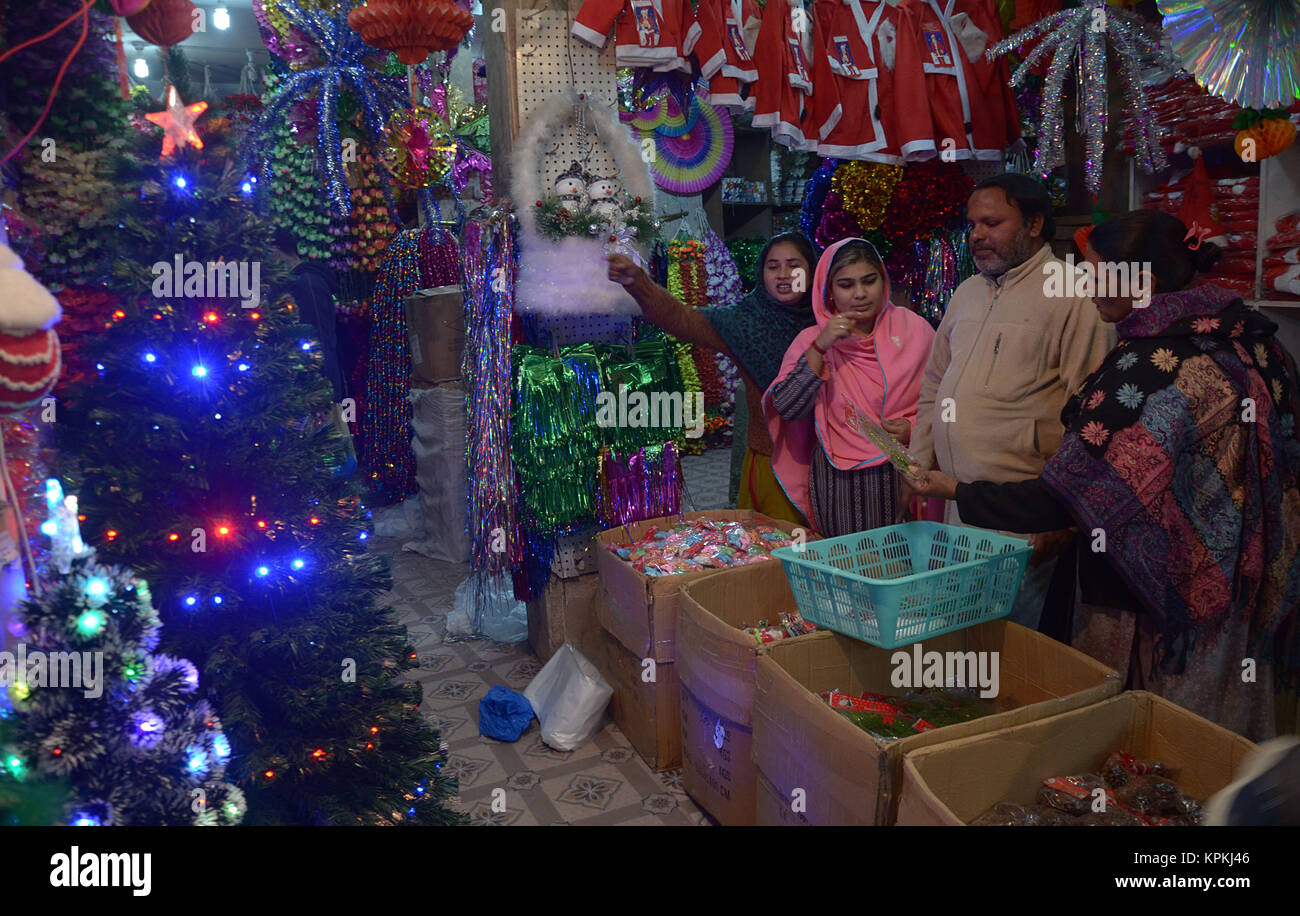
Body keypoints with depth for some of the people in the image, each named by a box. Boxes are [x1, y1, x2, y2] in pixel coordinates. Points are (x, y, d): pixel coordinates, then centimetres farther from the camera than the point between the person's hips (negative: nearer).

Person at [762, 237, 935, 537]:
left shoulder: (913, 329, 4)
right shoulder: (812, 341, 2)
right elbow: (786, 409, -11)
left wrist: (915, 428, -9)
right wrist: (820, 349, -17)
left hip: (905, 476, 1)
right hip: (840, 484, -1)